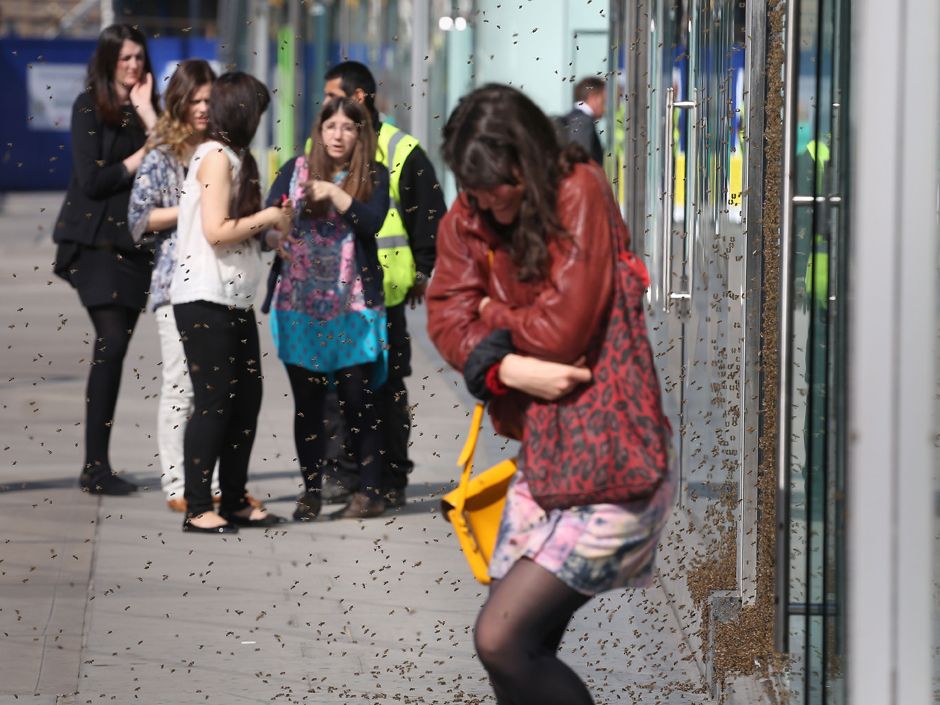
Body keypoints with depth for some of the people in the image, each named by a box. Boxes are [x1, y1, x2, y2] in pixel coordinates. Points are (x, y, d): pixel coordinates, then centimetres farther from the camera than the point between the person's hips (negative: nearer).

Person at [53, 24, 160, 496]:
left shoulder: (146, 108, 13)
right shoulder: (90, 107, -2)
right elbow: (92, 180, -9)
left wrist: (147, 114, -6)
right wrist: (140, 160, -4)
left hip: (134, 240, 5)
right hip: (96, 240, -5)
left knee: (113, 349, 4)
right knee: (112, 343, -14)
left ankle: (97, 466, 6)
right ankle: (95, 465, -13)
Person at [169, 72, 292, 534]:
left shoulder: (233, 158, 17)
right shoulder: (216, 157, -11)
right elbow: (216, 231, -19)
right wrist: (266, 218, -9)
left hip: (235, 301, 10)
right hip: (206, 301, -10)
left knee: (246, 397, 10)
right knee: (213, 402, -8)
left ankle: (234, 501, 17)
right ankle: (198, 508, -4)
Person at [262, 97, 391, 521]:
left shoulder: (373, 177, 5)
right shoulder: (296, 170, 9)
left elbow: (372, 221, -10)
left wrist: (334, 193, -18)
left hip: (353, 306, -2)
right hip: (300, 304, 2)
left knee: (356, 399, -4)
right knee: (307, 402, 5)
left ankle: (369, 492, 1)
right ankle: (311, 491, 12)